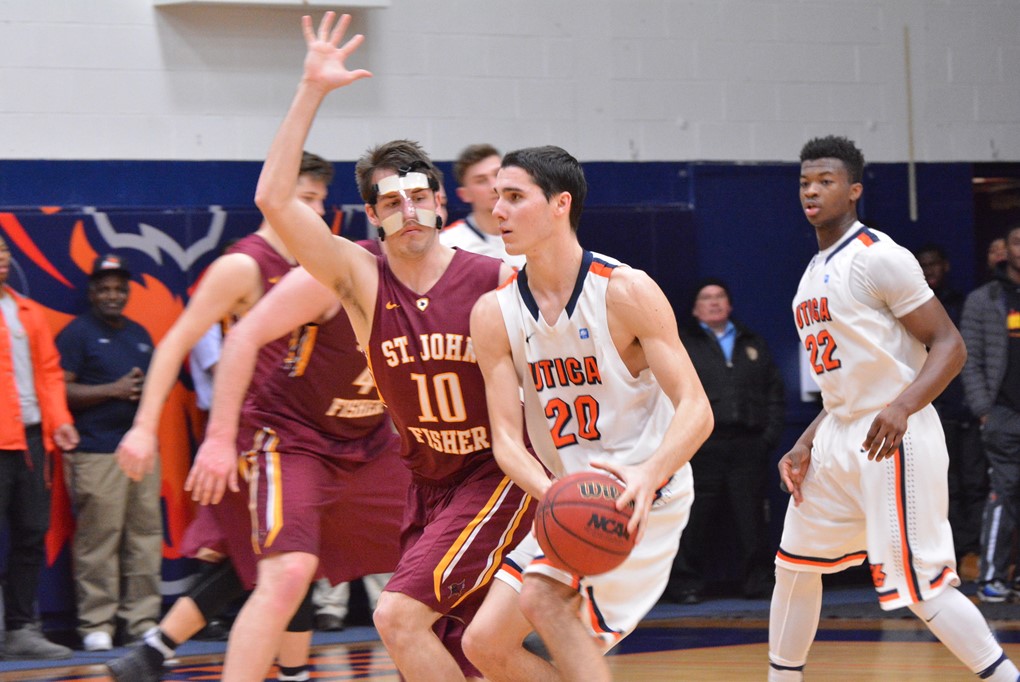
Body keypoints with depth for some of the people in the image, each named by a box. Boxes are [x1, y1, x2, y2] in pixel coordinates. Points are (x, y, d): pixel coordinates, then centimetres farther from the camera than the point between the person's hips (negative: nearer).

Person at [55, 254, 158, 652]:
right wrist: (112, 390, -13)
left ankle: (142, 618, 10)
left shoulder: (140, 335, 21)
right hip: (96, 453, -7)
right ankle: (96, 623, -5)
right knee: (98, 539, -9)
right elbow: (59, 390, -8)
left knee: (145, 536, 4)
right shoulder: (78, 333, 0)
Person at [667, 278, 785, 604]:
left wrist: (770, 433, 4)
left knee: (750, 516, 3)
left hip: (748, 445, 3)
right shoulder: (681, 345, 10)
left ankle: (757, 579, 10)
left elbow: (775, 391, 17)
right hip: (703, 448, -3)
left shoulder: (754, 345, 20)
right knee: (697, 519, -5)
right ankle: (686, 582, 1)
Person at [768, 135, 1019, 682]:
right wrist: (805, 445, 15)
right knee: (794, 563, 16)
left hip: (893, 442, -9)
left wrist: (902, 407, -29)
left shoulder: (878, 257, -11)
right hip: (840, 439, 9)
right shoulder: (814, 273, 16)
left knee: (921, 585, -13)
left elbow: (950, 346, -15)